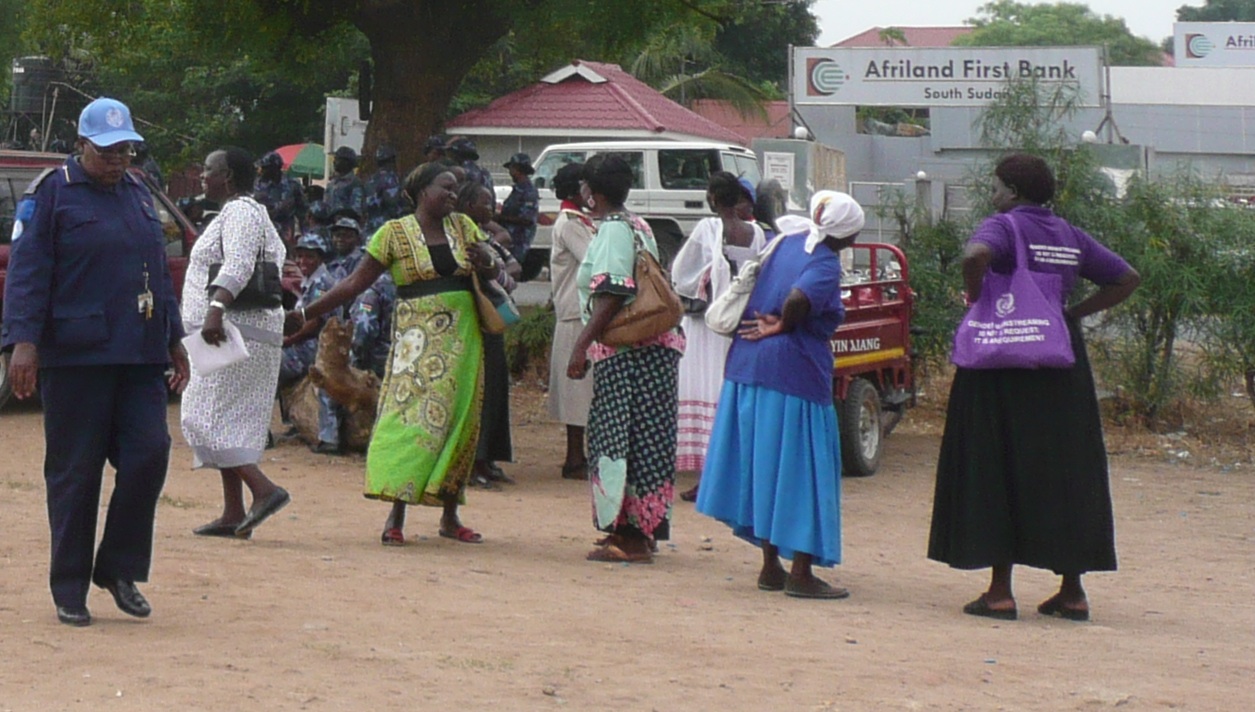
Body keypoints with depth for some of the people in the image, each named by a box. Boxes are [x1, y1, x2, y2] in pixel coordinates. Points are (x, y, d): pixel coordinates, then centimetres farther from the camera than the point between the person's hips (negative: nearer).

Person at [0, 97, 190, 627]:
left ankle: (120, 569, 10)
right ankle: (69, 591, 8)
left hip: (141, 359, 5)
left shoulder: (139, 195, 17)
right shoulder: (50, 194, -2)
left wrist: (174, 340, 22)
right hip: (74, 358, -5)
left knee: (149, 454, -6)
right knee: (74, 473, -1)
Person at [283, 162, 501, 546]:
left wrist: (487, 263, -8)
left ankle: (450, 515, 11)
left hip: (462, 338, 4)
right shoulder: (394, 233, -1)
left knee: (458, 421, 3)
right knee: (410, 417, -14)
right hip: (417, 337, -4)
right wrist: (304, 315, -7)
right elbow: (355, 283, -1)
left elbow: (494, 274, 17)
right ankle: (396, 514, -13)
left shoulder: (463, 227, 11)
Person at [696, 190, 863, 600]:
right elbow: (799, 298, -31)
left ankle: (771, 565, 21)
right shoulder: (826, 265, -13)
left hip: (748, 366, 8)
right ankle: (800, 573, 2)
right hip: (794, 375, -8)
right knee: (799, 470, 0)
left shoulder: (785, 243, 10)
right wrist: (783, 326, -11)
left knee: (765, 468, 14)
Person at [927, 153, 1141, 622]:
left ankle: (1000, 592, -2)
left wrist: (975, 299, -13)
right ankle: (1072, 591, 13)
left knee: (997, 469, 0)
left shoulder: (1004, 227, -8)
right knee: (1064, 472, 10)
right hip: (1061, 369, 6)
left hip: (1004, 368, -6)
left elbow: (977, 254, -30)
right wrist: (1072, 314, 10)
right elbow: (1126, 279, 14)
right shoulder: (1070, 236, 11)